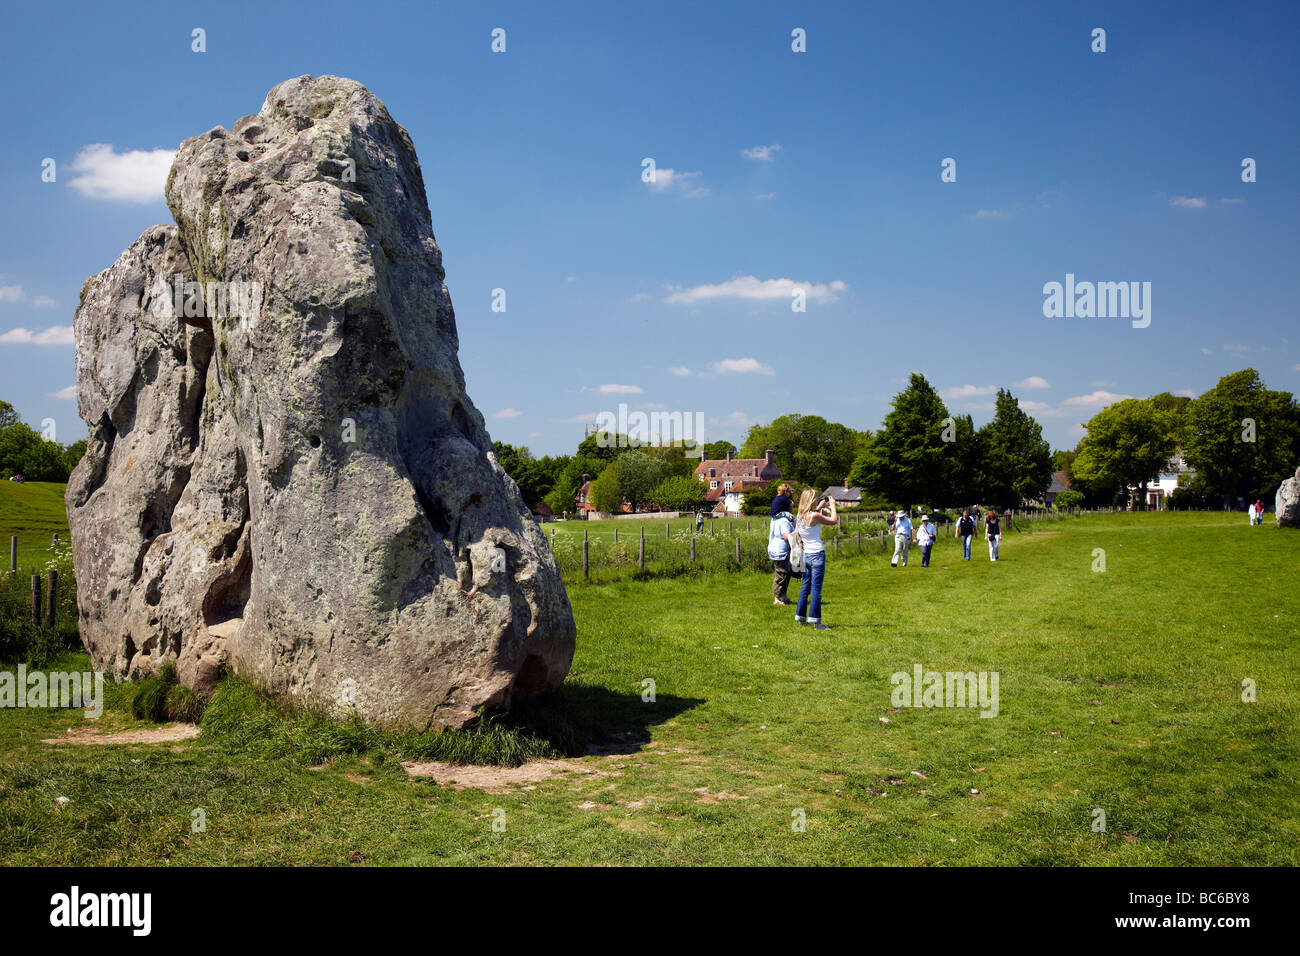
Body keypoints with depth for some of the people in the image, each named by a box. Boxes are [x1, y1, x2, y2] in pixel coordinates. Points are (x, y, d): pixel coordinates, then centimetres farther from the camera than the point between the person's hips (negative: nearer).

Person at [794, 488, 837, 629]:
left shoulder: (800, 516, 7)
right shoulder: (814, 516, -16)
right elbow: (834, 520, -7)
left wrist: (819, 508, 29)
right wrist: (832, 505, 6)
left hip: (806, 554, 8)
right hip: (817, 554, -8)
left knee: (805, 586, 16)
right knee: (816, 588, -5)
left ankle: (800, 617, 22)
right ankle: (816, 621, -3)